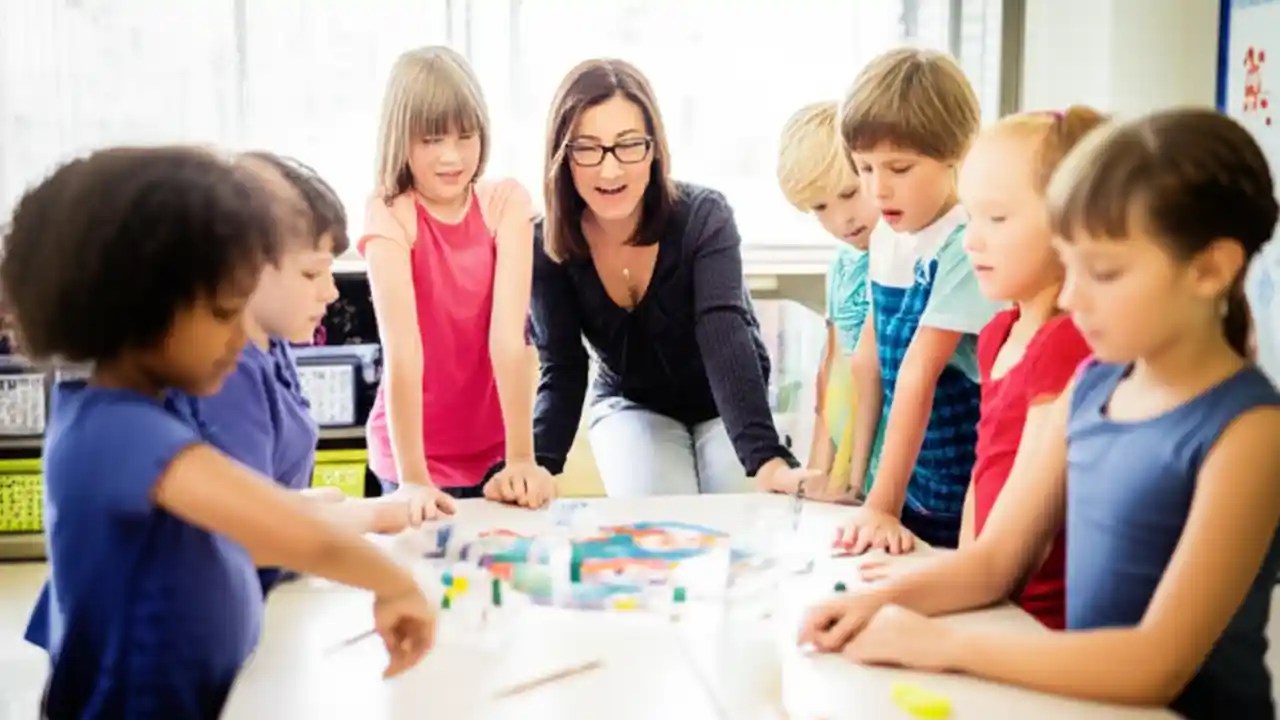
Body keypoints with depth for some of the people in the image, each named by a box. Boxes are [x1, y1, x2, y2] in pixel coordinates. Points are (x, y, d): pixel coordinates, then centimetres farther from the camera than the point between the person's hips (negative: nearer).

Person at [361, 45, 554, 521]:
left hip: (494, 448, 2)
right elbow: (402, 349, -26)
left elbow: (509, 335, -19)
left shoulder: (506, 203, -8)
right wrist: (412, 478, -33)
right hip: (418, 455, -2)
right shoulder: (389, 216, -14)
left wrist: (521, 459, -26)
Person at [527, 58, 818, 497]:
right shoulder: (546, 248, -20)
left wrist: (768, 460, -53)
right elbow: (562, 371, -20)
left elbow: (726, 337, -38)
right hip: (631, 406, 1)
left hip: (725, 408, -1)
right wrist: (536, 466, -41)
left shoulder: (704, 218, -26)